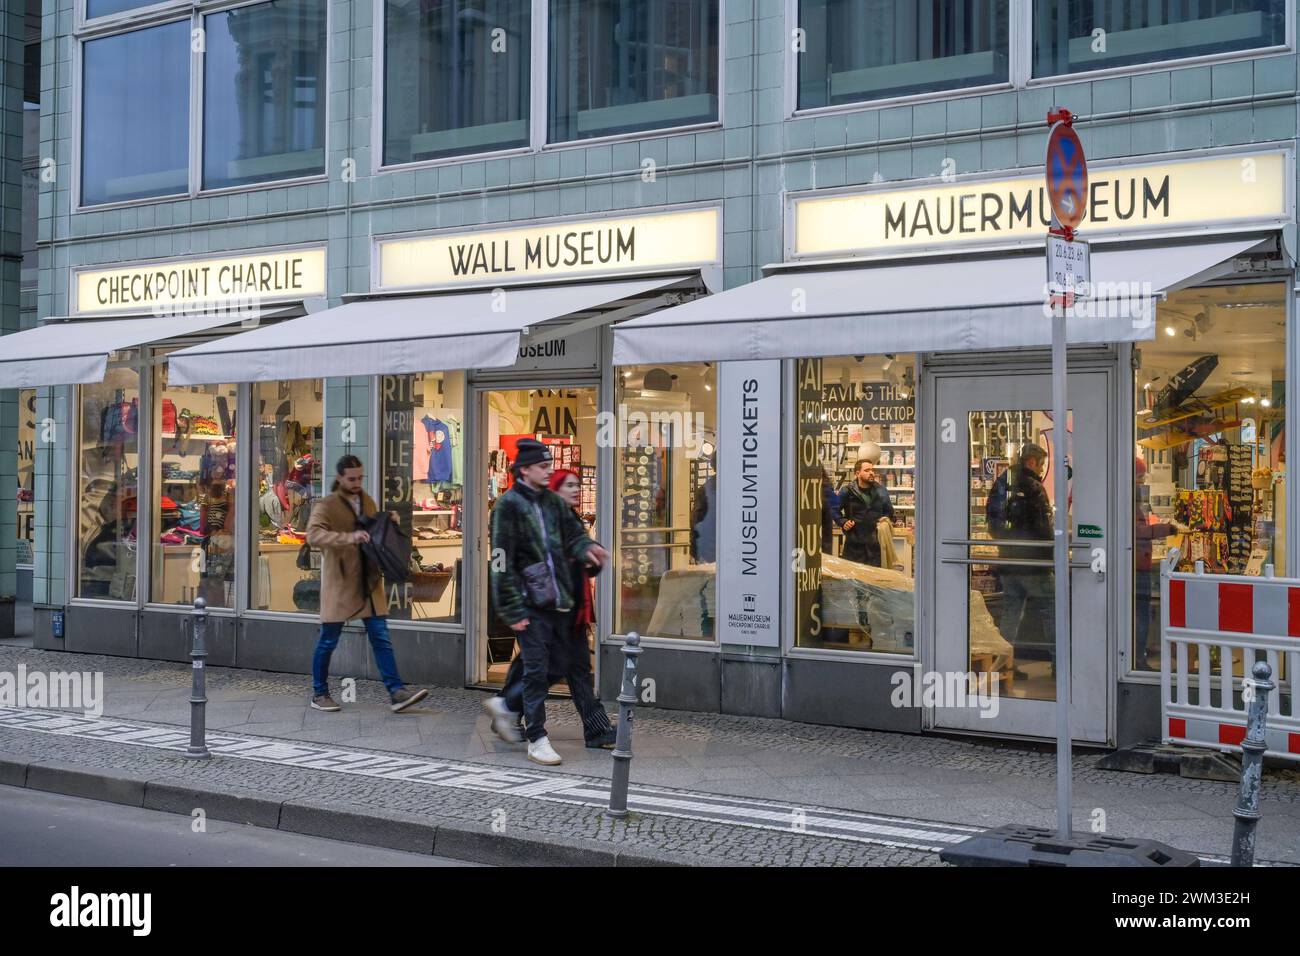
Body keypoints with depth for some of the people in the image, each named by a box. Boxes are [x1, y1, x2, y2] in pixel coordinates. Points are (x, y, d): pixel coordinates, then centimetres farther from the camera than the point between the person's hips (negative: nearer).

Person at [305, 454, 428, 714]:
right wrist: (349, 538, -36)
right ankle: (320, 694, 18)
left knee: (381, 639, 1)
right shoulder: (326, 505, -8)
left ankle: (396, 693, 0)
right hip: (339, 584, -5)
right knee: (328, 641, 5)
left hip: (368, 583, 5)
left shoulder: (367, 501, 12)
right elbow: (313, 535, -25)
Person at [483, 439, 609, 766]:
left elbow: (573, 535, 14)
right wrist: (512, 611, -13)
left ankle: (505, 705, 31)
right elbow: (502, 562, -10)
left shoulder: (554, 502, 12)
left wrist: (586, 548, -12)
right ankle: (537, 740, 7)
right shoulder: (509, 505, -8)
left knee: (556, 667, 12)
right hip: (530, 604, -7)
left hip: (557, 601, 7)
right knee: (537, 670, -3)